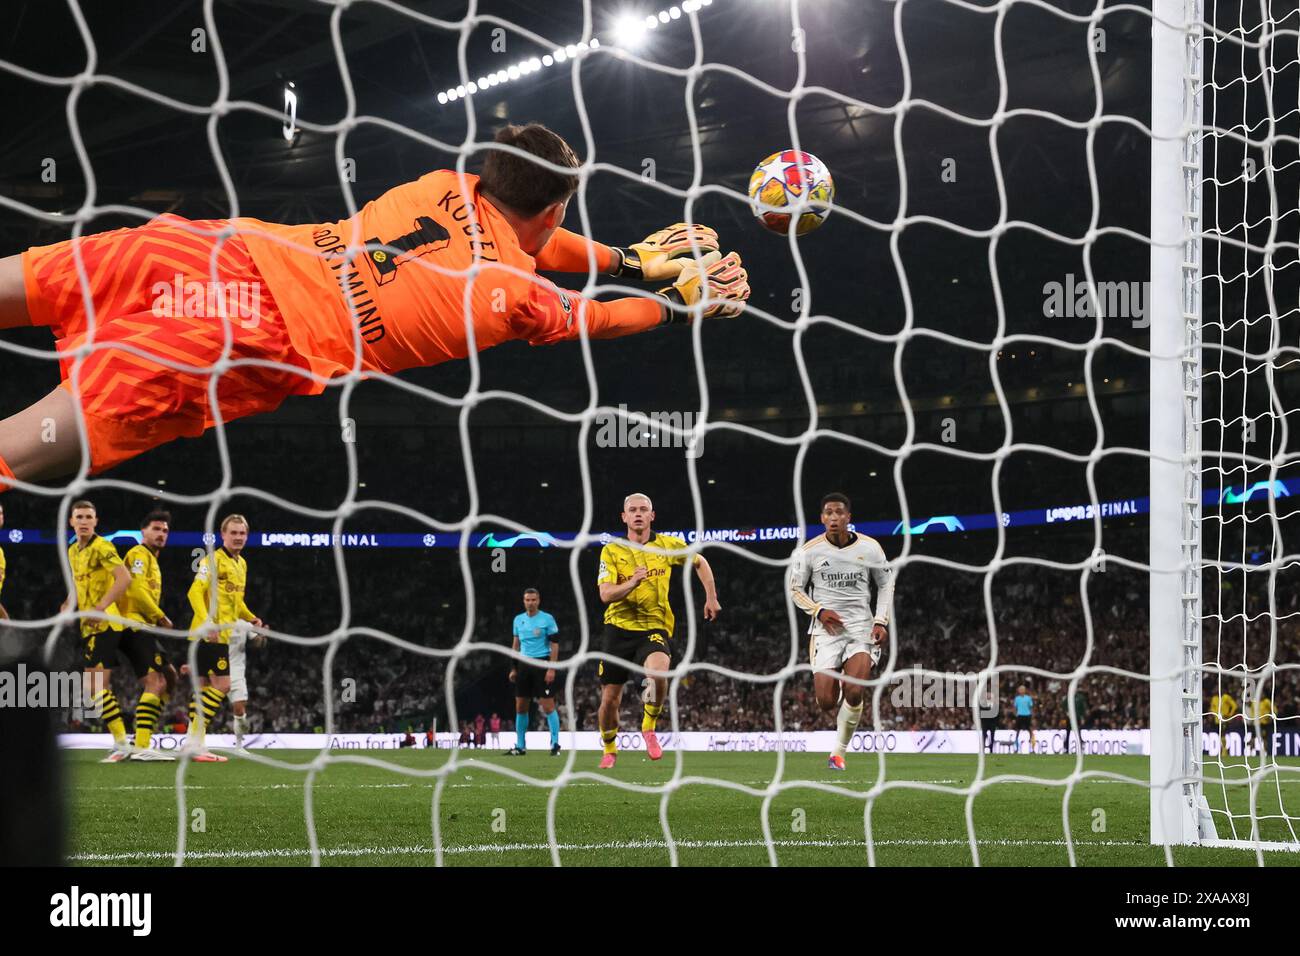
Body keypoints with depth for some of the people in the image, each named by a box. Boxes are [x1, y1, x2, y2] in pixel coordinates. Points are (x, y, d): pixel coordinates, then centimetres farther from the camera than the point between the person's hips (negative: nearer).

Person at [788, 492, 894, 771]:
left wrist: (881, 621, 1)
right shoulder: (809, 551, -3)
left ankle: (839, 752, -1)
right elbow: (795, 589, 8)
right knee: (826, 701, -9)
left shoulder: (870, 548, 0)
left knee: (853, 692, -19)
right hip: (826, 629, 0)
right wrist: (819, 611, -9)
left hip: (861, 626, 0)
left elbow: (886, 583, 13)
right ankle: (844, 721, 29)